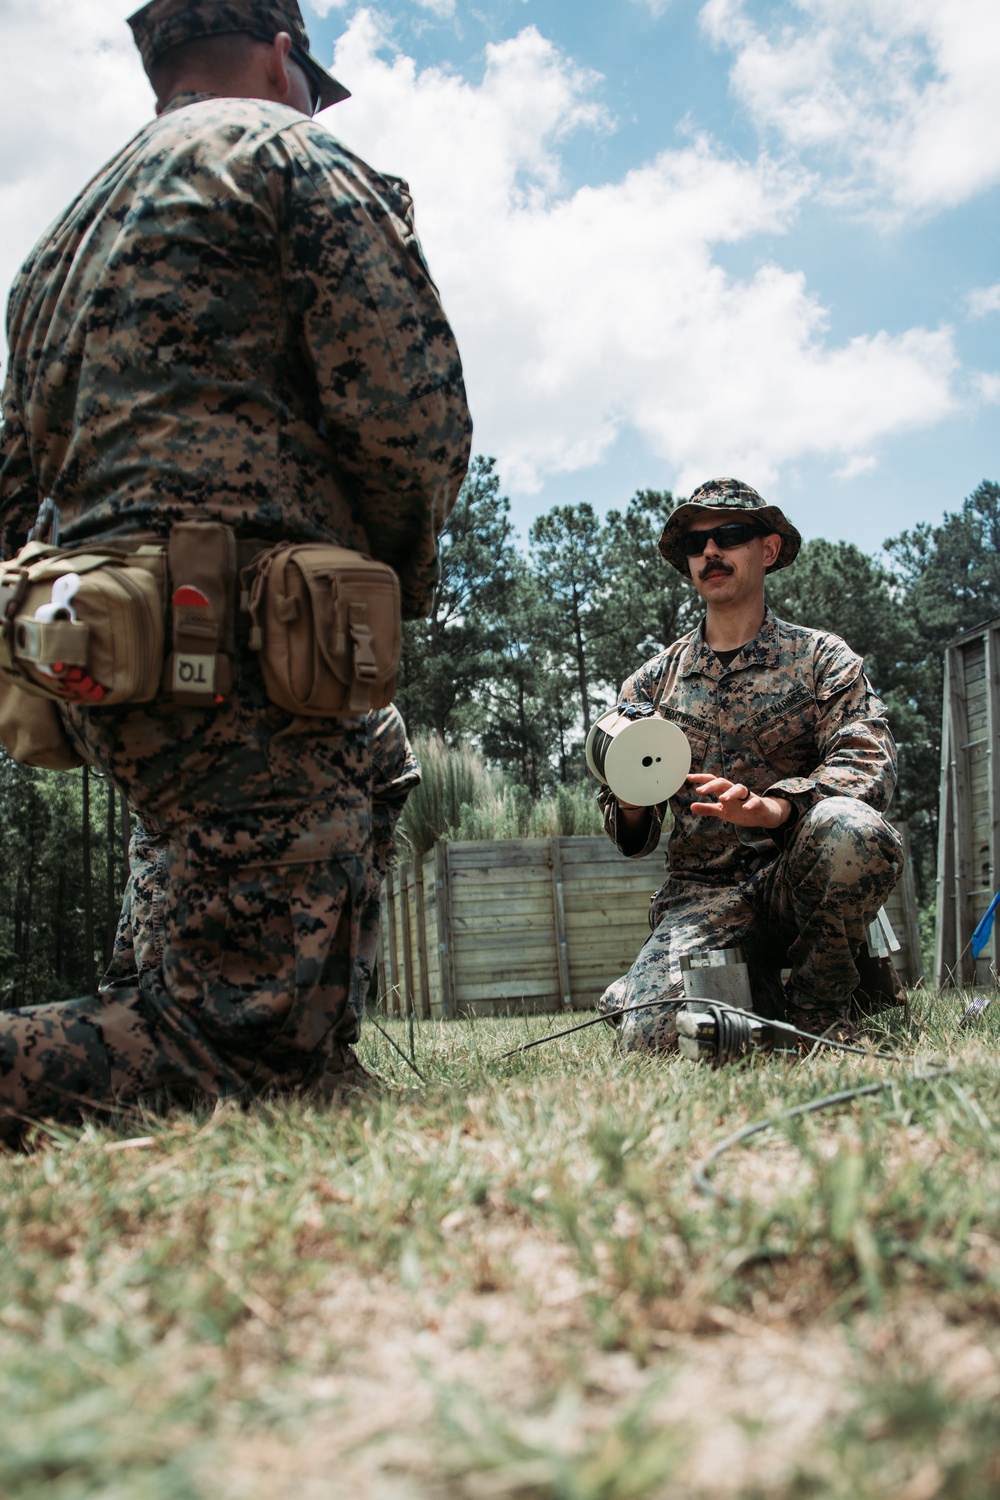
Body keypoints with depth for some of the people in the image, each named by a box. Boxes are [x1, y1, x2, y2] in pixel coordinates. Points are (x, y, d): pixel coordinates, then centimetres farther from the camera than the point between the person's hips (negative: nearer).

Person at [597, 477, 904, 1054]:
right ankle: (755, 989, 8)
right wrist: (631, 806, -13)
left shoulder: (822, 658, 7)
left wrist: (771, 806, -30)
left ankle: (817, 1010, -10)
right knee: (653, 1036, -26)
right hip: (701, 892, 1)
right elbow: (635, 839, 13)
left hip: (797, 877, -1)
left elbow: (869, 763, -11)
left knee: (847, 828, -36)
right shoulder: (652, 682, 13)